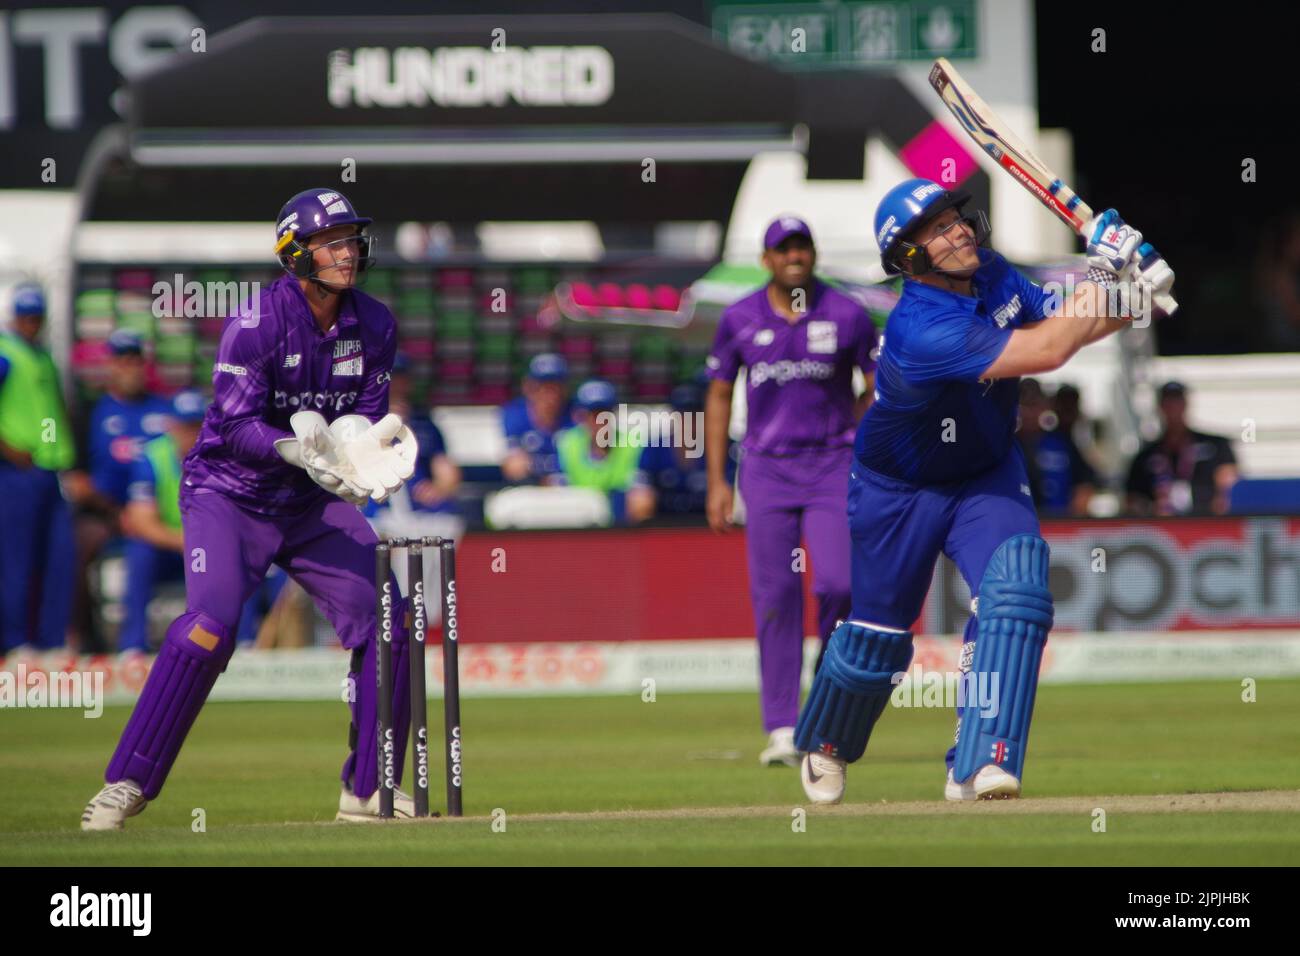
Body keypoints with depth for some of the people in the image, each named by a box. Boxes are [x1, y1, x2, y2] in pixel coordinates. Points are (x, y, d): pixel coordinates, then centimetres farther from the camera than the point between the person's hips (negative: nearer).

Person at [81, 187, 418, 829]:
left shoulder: (374, 326, -2)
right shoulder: (256, 323, -20)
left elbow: (367, 417, 1)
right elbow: (236, 425, -23)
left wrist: (366, 452, -22)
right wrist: (299, 451, -39)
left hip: (313, 501, 6)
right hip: (229, 494, -6)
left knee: (384, 620, -4)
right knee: (209, 625, -23)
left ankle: (369, 789, 11)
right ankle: (125, 786, -16)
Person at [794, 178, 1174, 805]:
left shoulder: (992, 275, -10)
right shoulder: (919, 330, -35)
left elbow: (1073, 326, -1)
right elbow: (1043, 352, -40)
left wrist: (1129, 290, -22)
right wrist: (1103, 271, -33)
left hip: (987, 476, 5)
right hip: (899, 490, -5)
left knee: (1016, 585, -22)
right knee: (876, 637, 8)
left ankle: (980, 765, -23)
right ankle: (823, 745, 40)